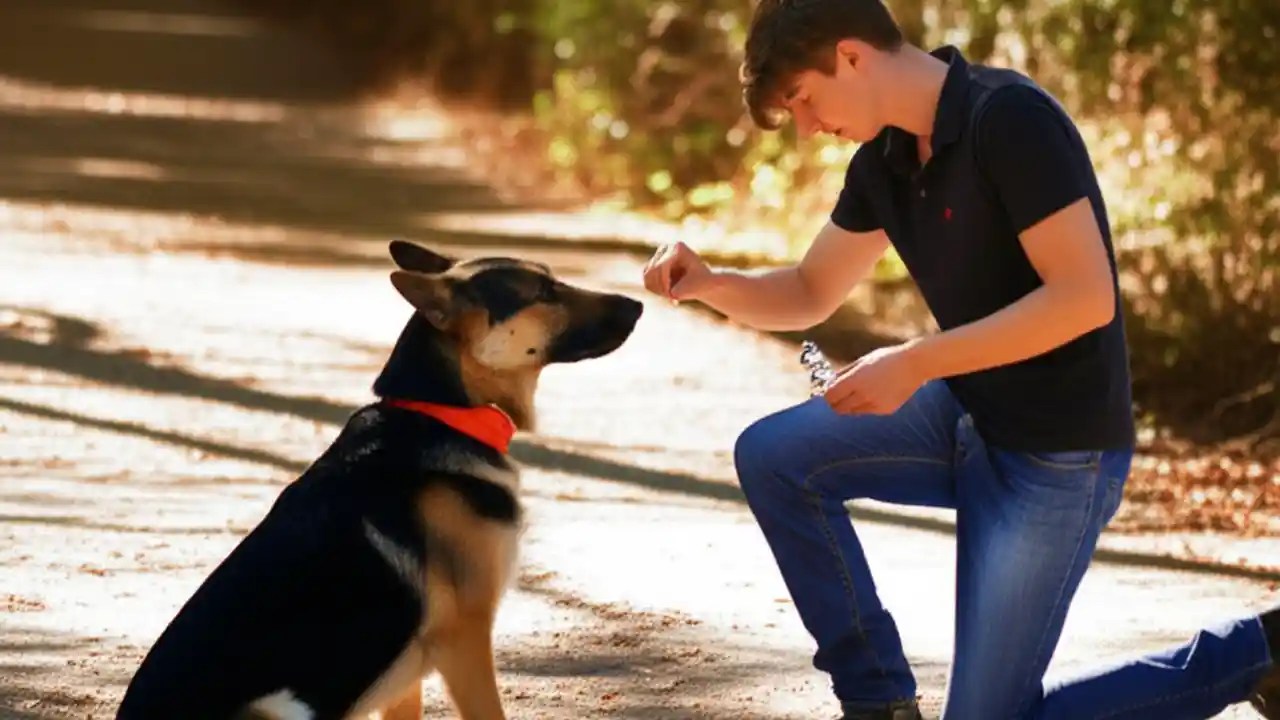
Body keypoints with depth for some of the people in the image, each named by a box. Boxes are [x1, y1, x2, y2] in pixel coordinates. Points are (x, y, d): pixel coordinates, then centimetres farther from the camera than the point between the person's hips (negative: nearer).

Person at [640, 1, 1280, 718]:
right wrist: (712, 284, -5)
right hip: (968, 417, 8)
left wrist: (915, 363, -25)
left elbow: (1086, 298, -27)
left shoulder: (1010, 119, -22)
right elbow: (808, 295, 16)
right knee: (773, 456, -5)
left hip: (1056, 452, -8)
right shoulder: (884, 160, 4)